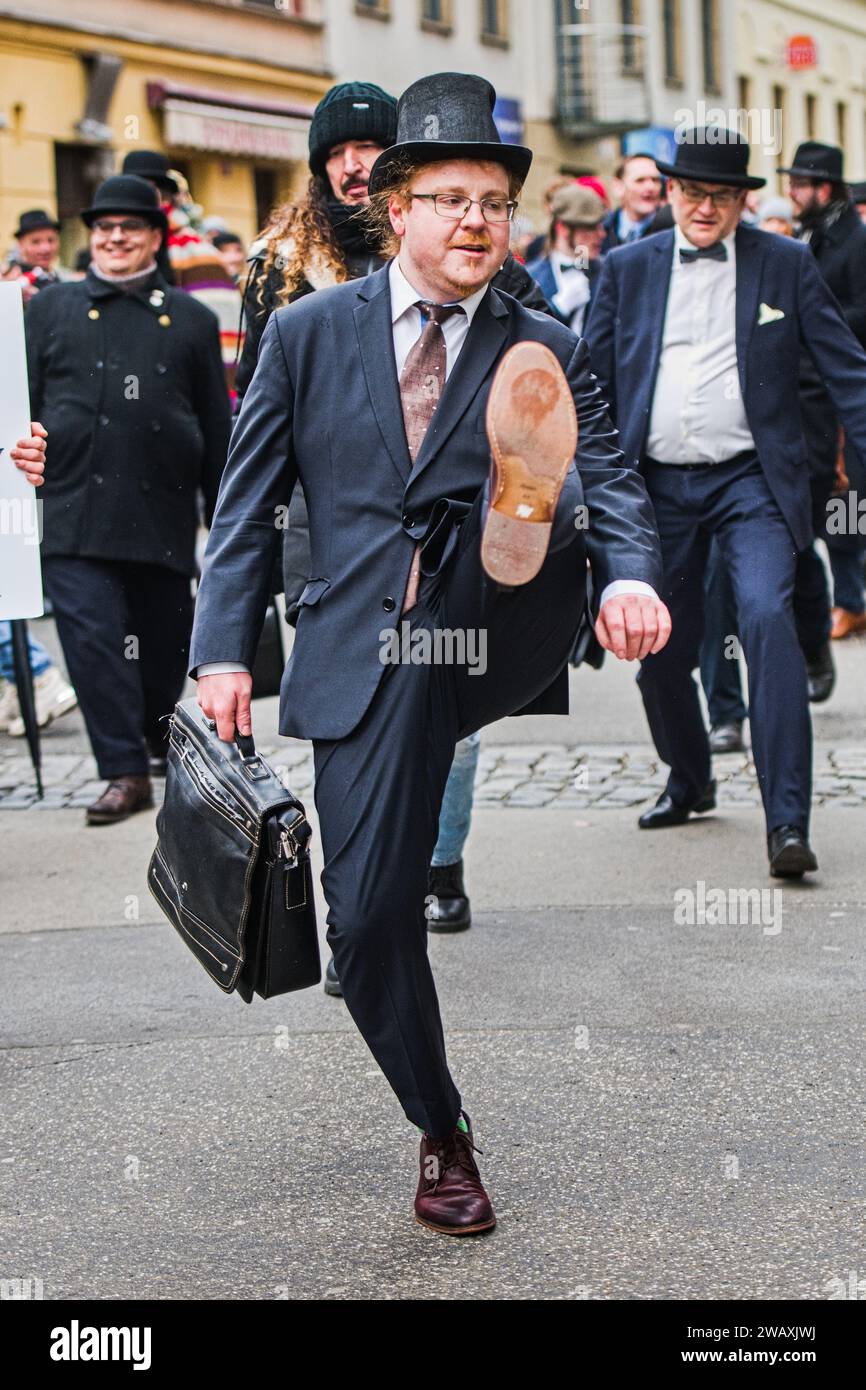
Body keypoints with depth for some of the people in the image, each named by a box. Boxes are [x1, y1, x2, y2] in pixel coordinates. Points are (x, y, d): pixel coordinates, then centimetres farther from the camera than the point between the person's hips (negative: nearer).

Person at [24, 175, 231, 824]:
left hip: (163, 511, 1)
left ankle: (157, 732, 38)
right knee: (92, 638, -11)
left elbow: (217, 428, 13)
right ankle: (127, 771, -6)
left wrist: (226, 519, 11)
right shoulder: (52, 309, 10)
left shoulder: (191, 319, 11)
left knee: (164, 641, 11)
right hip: (75, 512, -1)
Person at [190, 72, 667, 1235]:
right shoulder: (307, 333, 9)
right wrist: (224, 649, 0)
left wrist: (630, 575, -23)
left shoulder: (544, 355, 10)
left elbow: (612, 481, 0)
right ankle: (442, 1134, 19)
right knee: (369, 918, -2)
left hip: (499, 635, -1)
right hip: (363, 655, 1)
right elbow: (247, 501, 9)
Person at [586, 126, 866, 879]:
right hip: (657, 485, 3)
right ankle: (689, 780, 38)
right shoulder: (628, 269, 8)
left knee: (768, 618, -22)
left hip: (751, 479, -3)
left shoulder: (786, 264, 3)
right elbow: (590, 378, 11)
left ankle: (788, 819, -21)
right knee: (659, 648, 9)